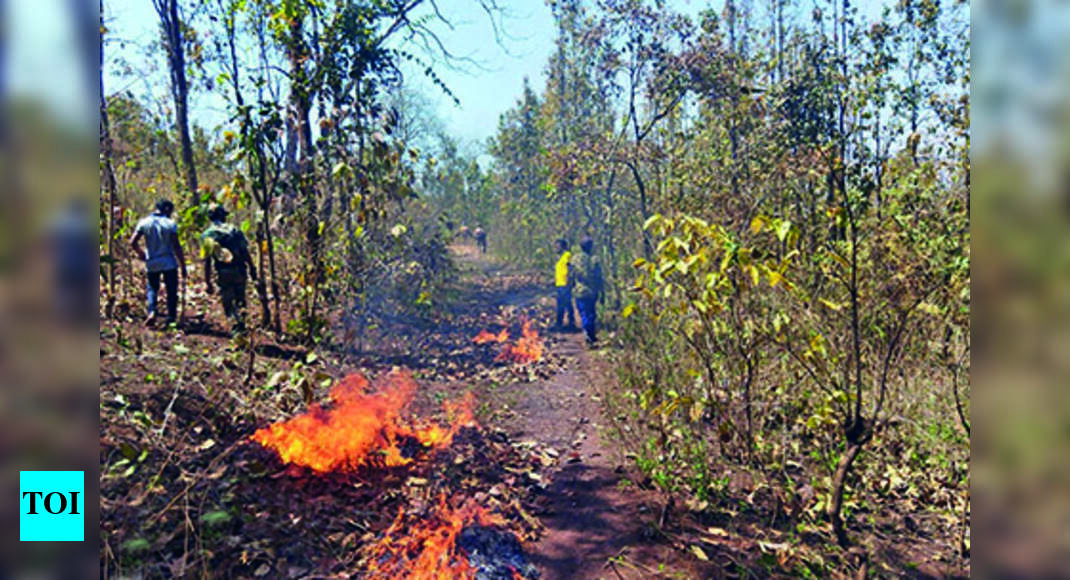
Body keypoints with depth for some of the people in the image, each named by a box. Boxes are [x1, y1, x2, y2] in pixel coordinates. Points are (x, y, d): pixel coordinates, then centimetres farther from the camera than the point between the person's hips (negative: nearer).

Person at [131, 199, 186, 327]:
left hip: (152, 264, 3)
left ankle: (152, 311, -4)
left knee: (152, 288, 18)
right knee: (171, 291, 8)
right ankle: (171, 317, 9)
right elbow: (176, 247, -12)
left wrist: (142, 254, 15)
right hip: (169, 263, -3)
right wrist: (183, 266, -7)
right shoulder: (170, 224, -8)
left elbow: (133, 242, -3)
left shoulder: (144, 223, 0)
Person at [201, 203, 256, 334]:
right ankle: (241, 323, 8)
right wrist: (252, 269, 9)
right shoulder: (234, 230, 0)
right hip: (239, 271, 1)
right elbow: (246, 253, 0)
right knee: (240, 300, 16)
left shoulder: (207, 235, -2)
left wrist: (207, 281, 0)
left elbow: (207, 261, -4)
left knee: (227, 302, 9)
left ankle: (236, 324, -7)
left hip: (223, 274, -1)